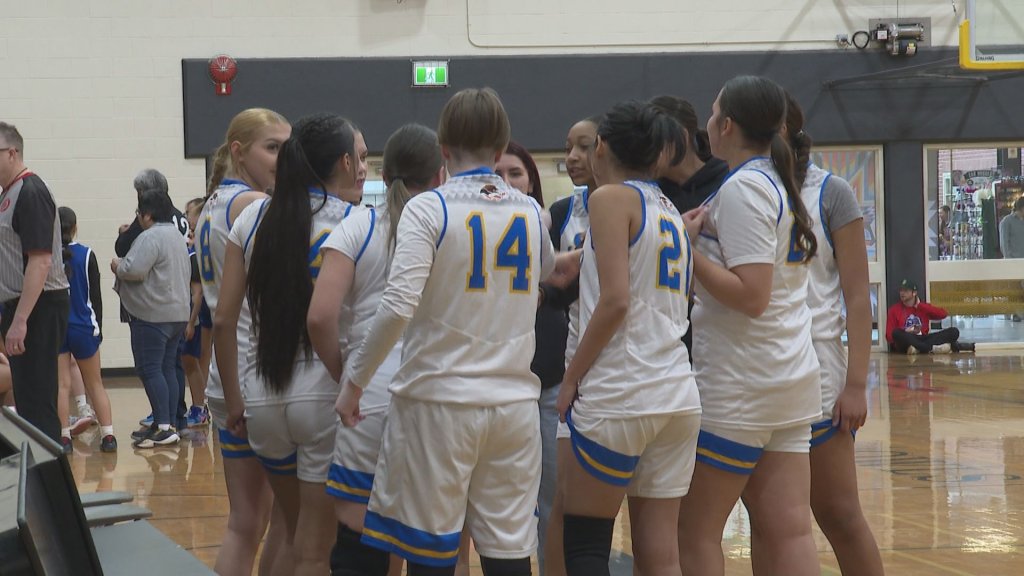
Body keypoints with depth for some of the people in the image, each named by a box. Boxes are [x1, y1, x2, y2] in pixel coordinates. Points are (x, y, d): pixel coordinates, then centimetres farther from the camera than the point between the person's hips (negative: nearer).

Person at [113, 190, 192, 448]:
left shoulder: (150, 237, -14)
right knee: (168, 369, 11)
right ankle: (168, 425, 12)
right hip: (177, 312, 10)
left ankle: (164, 428, -13)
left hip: (152, 315, -10)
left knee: (150, 370, -8)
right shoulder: (176, 235, 18)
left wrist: (117, 267, -3)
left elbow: (134, 270, -24)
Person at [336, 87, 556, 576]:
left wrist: (354, 380, -8)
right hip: (514, 404, 4)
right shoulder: (529, 212, 7)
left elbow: (398, 306, -17)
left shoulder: (429, 208, -7)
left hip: (438, 401, -4)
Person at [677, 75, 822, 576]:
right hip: (792, 379, 9)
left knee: (696, 531, 0)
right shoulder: (780, 183, 14)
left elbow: (751, 295, -21)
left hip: (738, 385, -9)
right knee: (789, 531, 4)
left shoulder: (741, 188, -13)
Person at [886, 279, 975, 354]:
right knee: (896, 333, -37)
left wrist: (920, 305, 1)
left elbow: (944, 314, 0)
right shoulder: (894, 309, 8)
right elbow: (889, 336, 1)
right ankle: (934, 348, -38)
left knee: (953, 331, -14)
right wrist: (905, 332, -17)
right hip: (905, 344, -3)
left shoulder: (923, 307, 16)